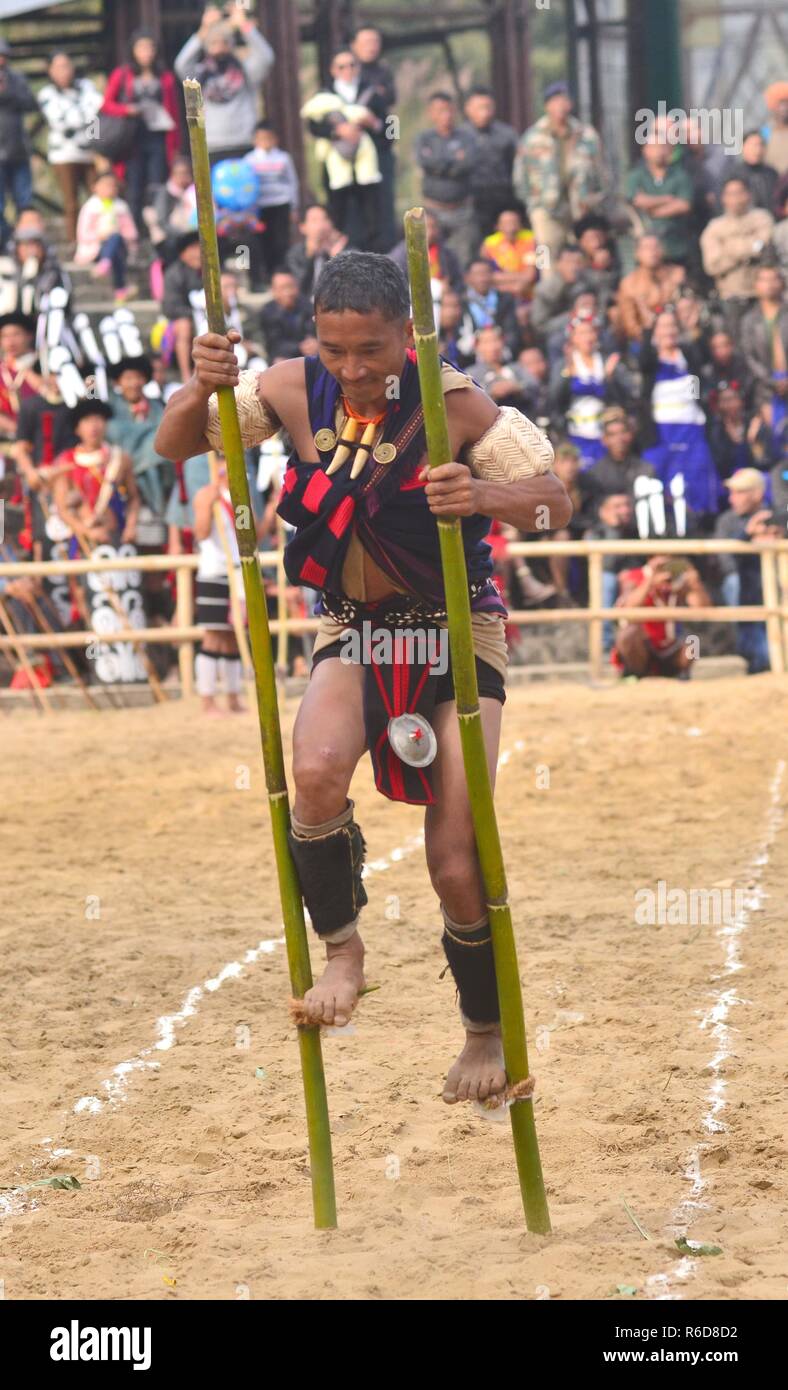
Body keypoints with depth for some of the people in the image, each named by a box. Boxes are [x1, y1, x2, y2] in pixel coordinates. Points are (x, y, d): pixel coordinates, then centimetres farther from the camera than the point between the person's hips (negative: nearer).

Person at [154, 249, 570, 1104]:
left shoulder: (454, 407, -20)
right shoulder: (294, 392, -10)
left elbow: (555, 502, -19)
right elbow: (174, 447, -3)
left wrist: (486, 498, -41)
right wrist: (200, 393, -26)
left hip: (457, 634, -2)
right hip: (352, 631, 2)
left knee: (456, 862, -5)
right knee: (317, 774, -30)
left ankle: (487, 1034, 19)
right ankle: (341, 952, -8)